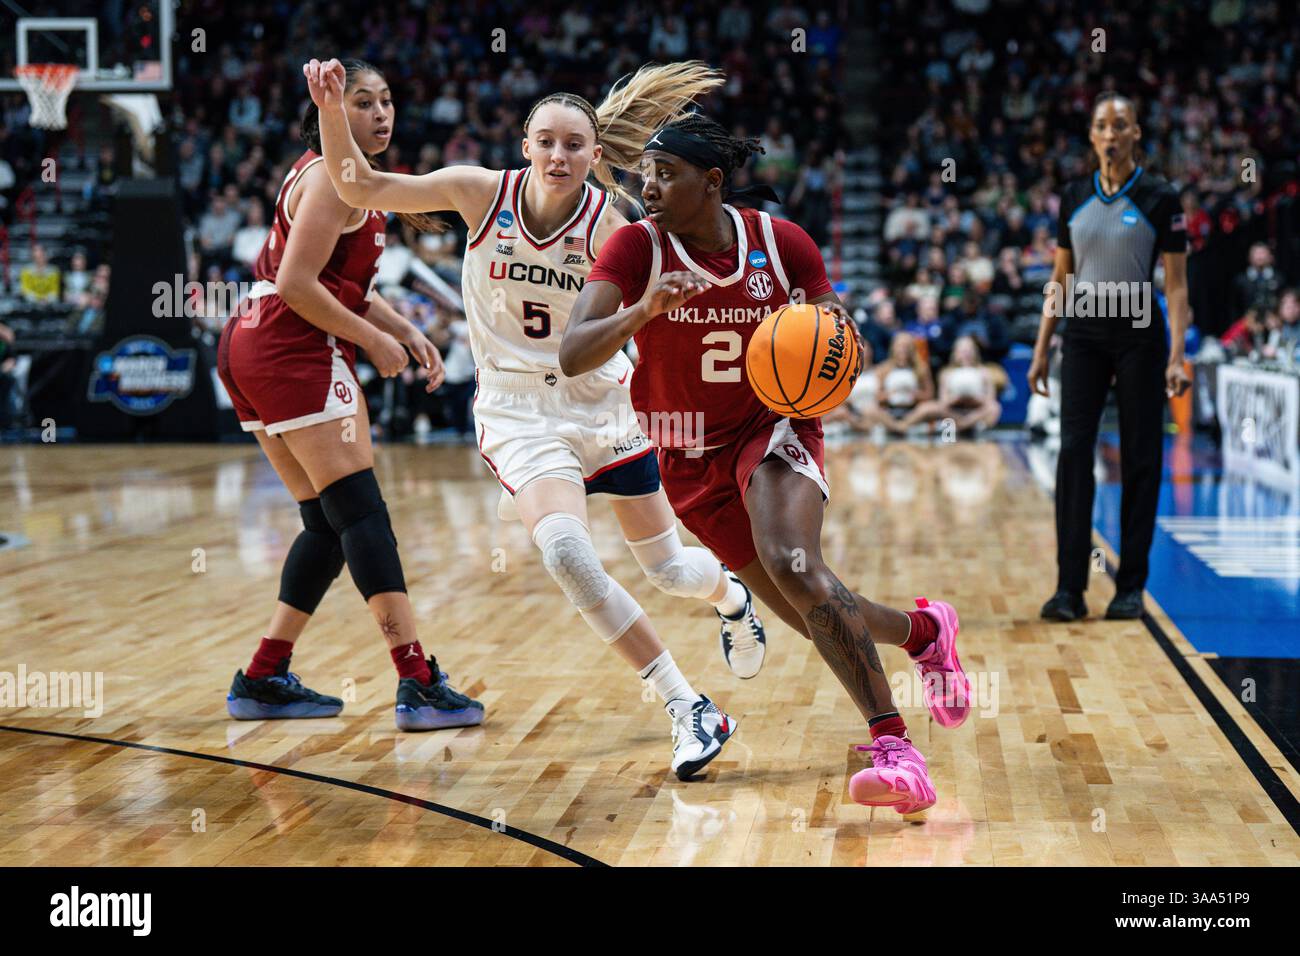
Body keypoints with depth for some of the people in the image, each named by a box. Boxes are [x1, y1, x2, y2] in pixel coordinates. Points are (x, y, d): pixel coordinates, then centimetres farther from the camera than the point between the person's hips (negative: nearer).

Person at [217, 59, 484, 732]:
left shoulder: (324, 171, 21)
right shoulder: (335, 177, -10)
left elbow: (343, 282, 26)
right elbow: (297, 284, -18)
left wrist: (403, 329, 14)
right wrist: (372, 339, -10)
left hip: (251, 349, 10)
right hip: (293, 352, -10)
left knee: (328, 525, 11)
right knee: (361, 516, -13)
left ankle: (264, 680, 13)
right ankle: (418, 684, -17)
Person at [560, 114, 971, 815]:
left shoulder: (781, 242, -11)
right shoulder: (636, 247, -15)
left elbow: (841, 342, 2)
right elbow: (571, 356, -26)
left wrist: (838, 332, -22)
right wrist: (643, 311, -43)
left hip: (773, 427, -2)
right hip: (692, 460, 2)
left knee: (792, 564, -32)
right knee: (824, 623, 6)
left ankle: (893, 745, -31)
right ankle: (925, 631, 38)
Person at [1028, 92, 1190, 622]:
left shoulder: (1159, 198, -5)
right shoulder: (1074, 197, 6)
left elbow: (1176, 285, -6)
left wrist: (1177, 356, -15)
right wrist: (1041, 349, 8)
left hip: (1138, 334, -3)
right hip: (1084, 334, 3)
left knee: (1140, 458, 2)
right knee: (1073, 452, -6)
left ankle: (1131, 587, 11)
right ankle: (1069, 587, -4)